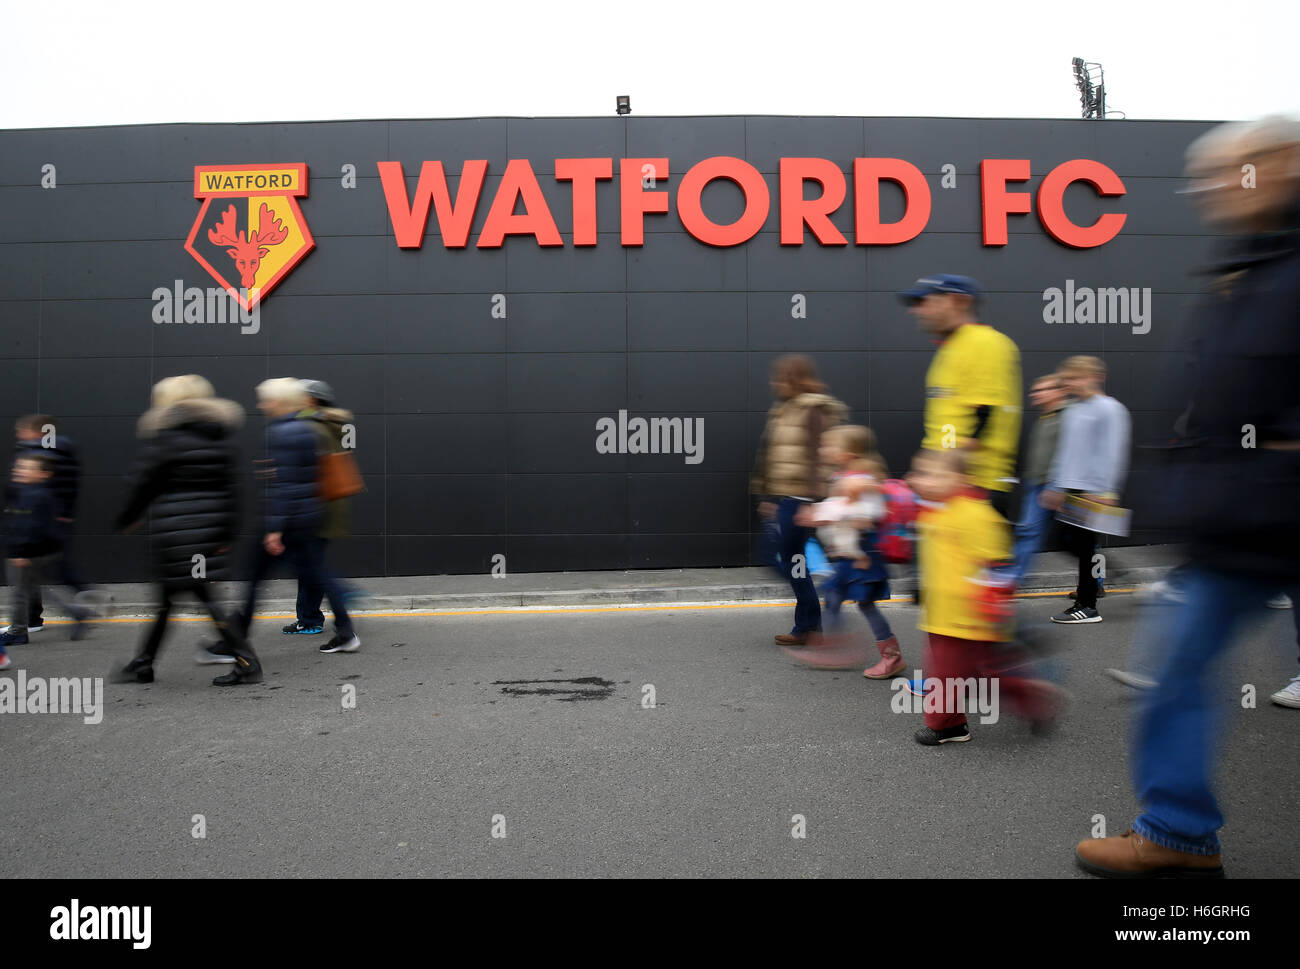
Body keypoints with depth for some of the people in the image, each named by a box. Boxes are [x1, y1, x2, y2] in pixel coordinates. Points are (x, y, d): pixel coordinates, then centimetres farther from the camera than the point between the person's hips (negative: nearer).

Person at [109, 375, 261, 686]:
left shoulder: (165, 435, -7)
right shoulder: (220, 435, 11)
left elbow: (144, 484, -4)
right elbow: (228, 488, 9)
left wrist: (124, 521, 10)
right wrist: (226, 534, 11)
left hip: (175, 527, -7)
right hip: (211, 526, 7)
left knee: (203, 595, -4)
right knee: (167, 595, 17)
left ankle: (247, 663, -6)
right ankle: (143, 664, 28)